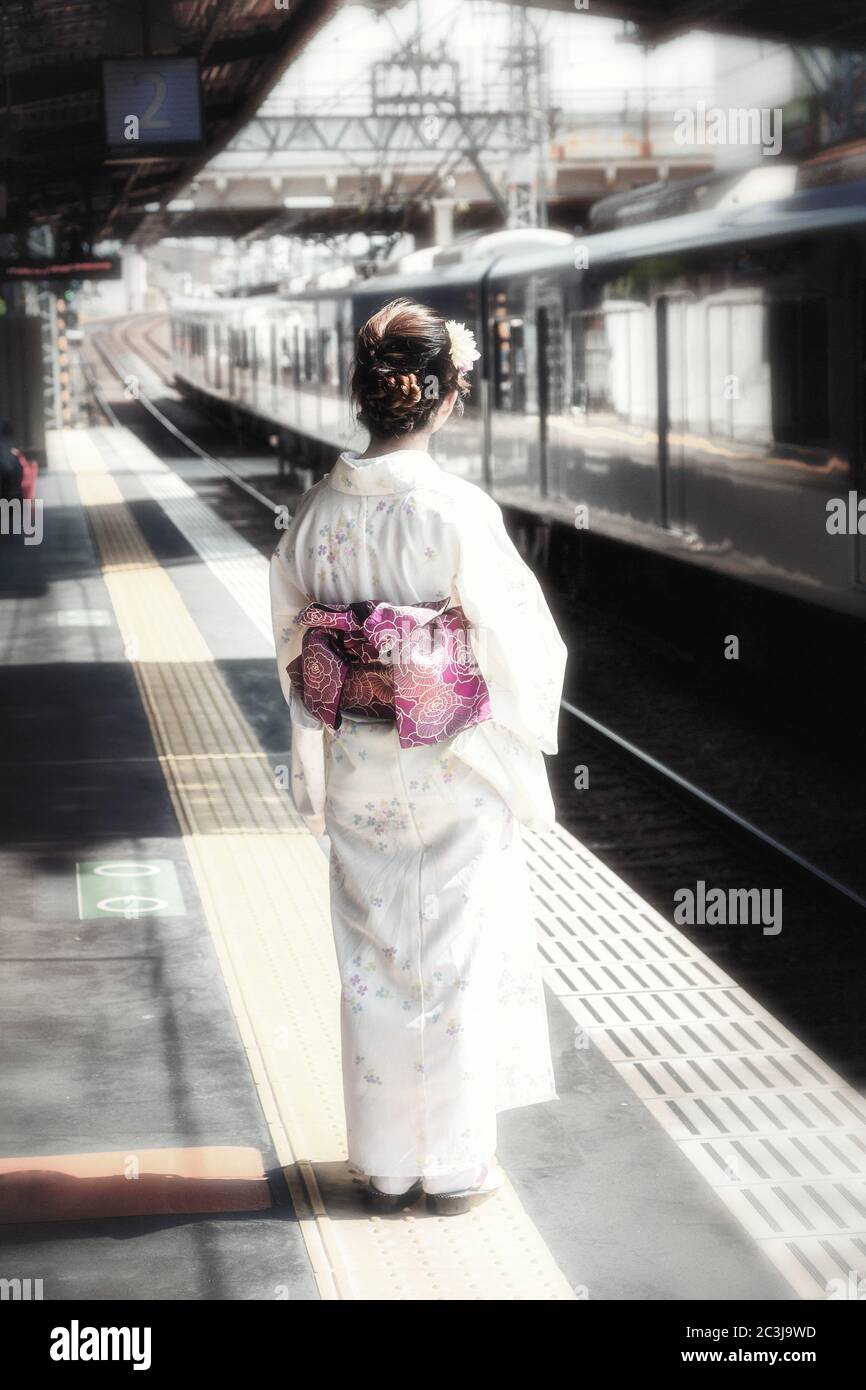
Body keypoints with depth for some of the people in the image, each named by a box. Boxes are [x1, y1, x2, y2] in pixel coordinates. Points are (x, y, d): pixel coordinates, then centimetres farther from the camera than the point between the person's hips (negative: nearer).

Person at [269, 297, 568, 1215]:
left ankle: (382, 1164, 27)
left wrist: (316, 775, 15)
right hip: (455, 772, -4)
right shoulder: (461, 514, -18)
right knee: (459, 961, 11)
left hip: (357, 771, 4)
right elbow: (511, 650, -13)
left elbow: (294, 649, 3)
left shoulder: (316, 511, -5)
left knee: (373, 963, 16)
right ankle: (456, 1165, 22)